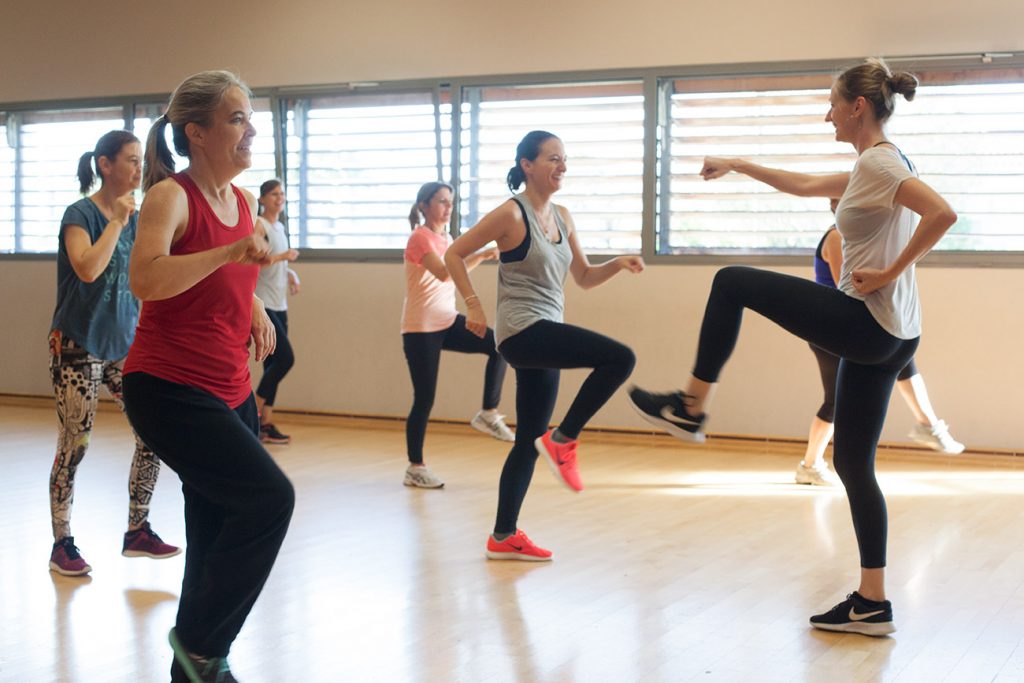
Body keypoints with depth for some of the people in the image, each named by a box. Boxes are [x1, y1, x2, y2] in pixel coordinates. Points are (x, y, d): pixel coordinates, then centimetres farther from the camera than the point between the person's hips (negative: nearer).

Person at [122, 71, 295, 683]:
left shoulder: (244, 201, 9)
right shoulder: (171, 197, -13)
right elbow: (146, 279, -32)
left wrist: (257, 306, 10)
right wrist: (232, 251, -38)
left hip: (230, 392, 8)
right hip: (170, 389, -8)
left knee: (219, 531, 10)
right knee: (270, 497, -19)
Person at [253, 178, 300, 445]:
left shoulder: (279, 227, 17)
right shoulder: (258, 224, -8)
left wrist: (290, 273, 8)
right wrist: (283, 256, -19)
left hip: (279, 304, 8)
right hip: (263, 303, -8)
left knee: (274, 362, 7)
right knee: (285, 357, -15)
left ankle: (266, 423, 11)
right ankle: (254, 411, -3)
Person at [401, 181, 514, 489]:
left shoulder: (446, 238, 12)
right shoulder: (420, 238, -14)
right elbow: (443, 273, -32)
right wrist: (480, 255, -37)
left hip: (448, 321, 7)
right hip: (421, 328, -7)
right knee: (424, 399, -4)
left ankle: (488, 414, -3)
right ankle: (415, 468, 9)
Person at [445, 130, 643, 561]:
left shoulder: (562, 217, 13)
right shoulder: (511, 214, -8)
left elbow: (584, 277, 17)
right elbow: (454, 255, -4)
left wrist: (618, 265, -1)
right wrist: (474, 306, -12)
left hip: (545, 337, 8)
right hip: (522, 331, -8)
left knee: (530, 441, 10)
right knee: (620, 359, -22)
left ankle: (504, 537, 18)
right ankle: (563, 440, -10)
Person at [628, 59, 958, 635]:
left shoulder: (878, 162, -11)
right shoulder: (877, 166, 18)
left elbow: (943, 214, -27)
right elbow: (805, 186, 32)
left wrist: (889, 273, -21)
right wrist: (741, 166, 32)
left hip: (867, 325, -10)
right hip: (886, 337, 10)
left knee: (732, 283, 0)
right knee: (854, 463, 12)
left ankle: (692, 409, 7)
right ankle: (873, 603, 13)